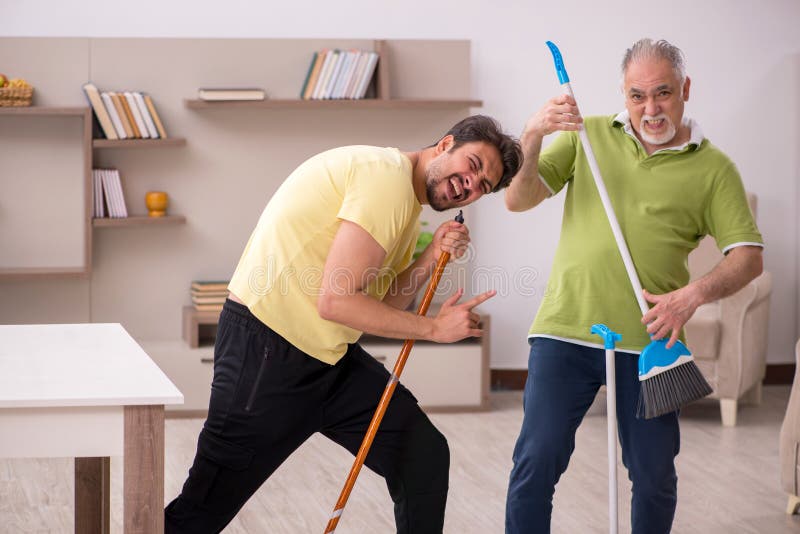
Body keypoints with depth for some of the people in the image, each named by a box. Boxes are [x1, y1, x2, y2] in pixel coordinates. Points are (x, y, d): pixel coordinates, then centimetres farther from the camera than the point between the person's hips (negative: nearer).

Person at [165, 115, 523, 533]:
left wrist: (429, 261, -7)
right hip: (267, 350, -9)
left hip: (330, 357, 9)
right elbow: (336, 302, -24)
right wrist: (433, 327, -14)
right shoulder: (388, 174, -18)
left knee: (424, 456, 2)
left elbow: (377, 310, 7)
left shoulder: (406, 204, 14)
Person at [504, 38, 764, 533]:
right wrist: (532, 136, -15)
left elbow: (748, 256, -1)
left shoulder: (713, 167, 4)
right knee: (535, 464, -4)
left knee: (654, 475, 7)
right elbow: (517, 200, 3)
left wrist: (694, 294, -20)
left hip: (648, 341, 0)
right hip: (565, 330, 0)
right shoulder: (587, 135, 9)